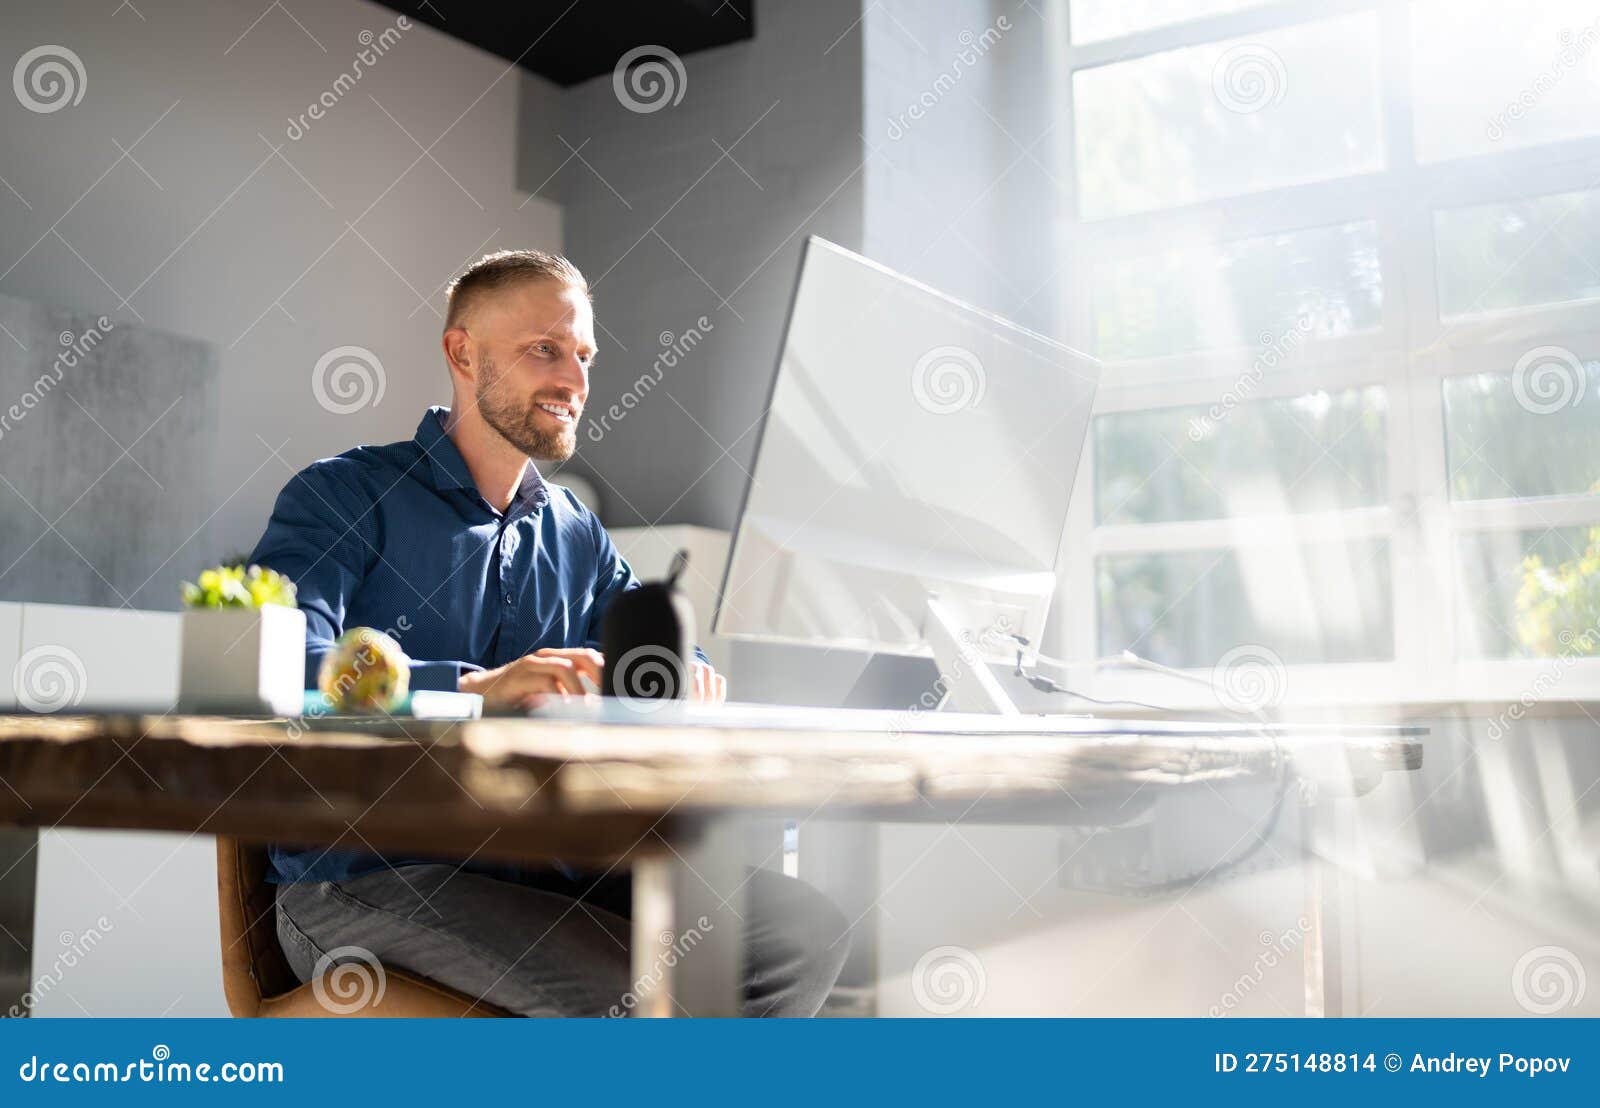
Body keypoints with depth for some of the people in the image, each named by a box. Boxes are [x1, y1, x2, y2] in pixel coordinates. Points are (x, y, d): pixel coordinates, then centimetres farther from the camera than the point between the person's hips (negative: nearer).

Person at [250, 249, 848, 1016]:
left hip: (537, 863, 6)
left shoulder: (579, 538, 18)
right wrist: (475, 687, -33)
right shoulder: (345, 494, -1)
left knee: (806, 929, -11)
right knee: (630, 987, -30)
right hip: (363, 884, -6)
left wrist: (685, 670, -9)